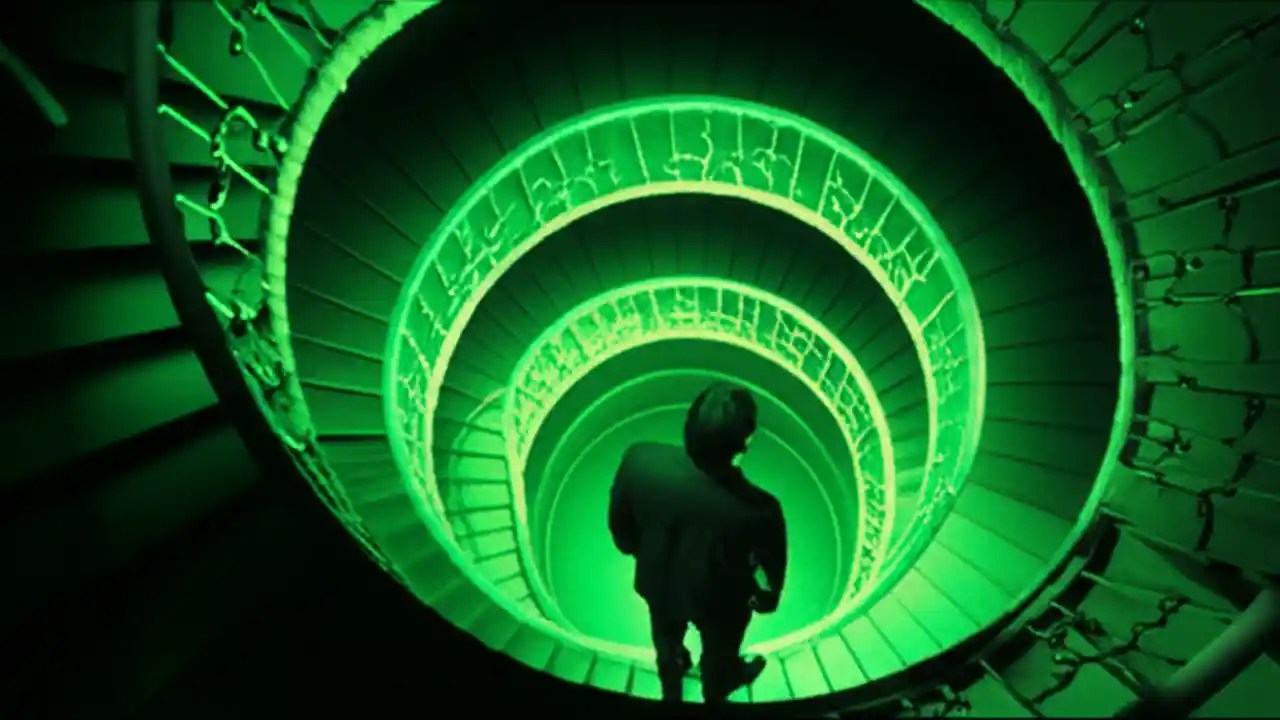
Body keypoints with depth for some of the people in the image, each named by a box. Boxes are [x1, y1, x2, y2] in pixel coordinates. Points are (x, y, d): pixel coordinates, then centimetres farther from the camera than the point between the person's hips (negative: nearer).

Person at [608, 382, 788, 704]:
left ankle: (671, 692, 68)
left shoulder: (640, 460, -35)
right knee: (718, 652, 34)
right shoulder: (757, 510, -43)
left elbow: (620, 527, -13)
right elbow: (771, 574, -20)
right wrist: (765, 599, 5)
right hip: (718, 603, -2)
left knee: (666, 640, 36)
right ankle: (715, 695, 67)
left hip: (657, 583, 3)